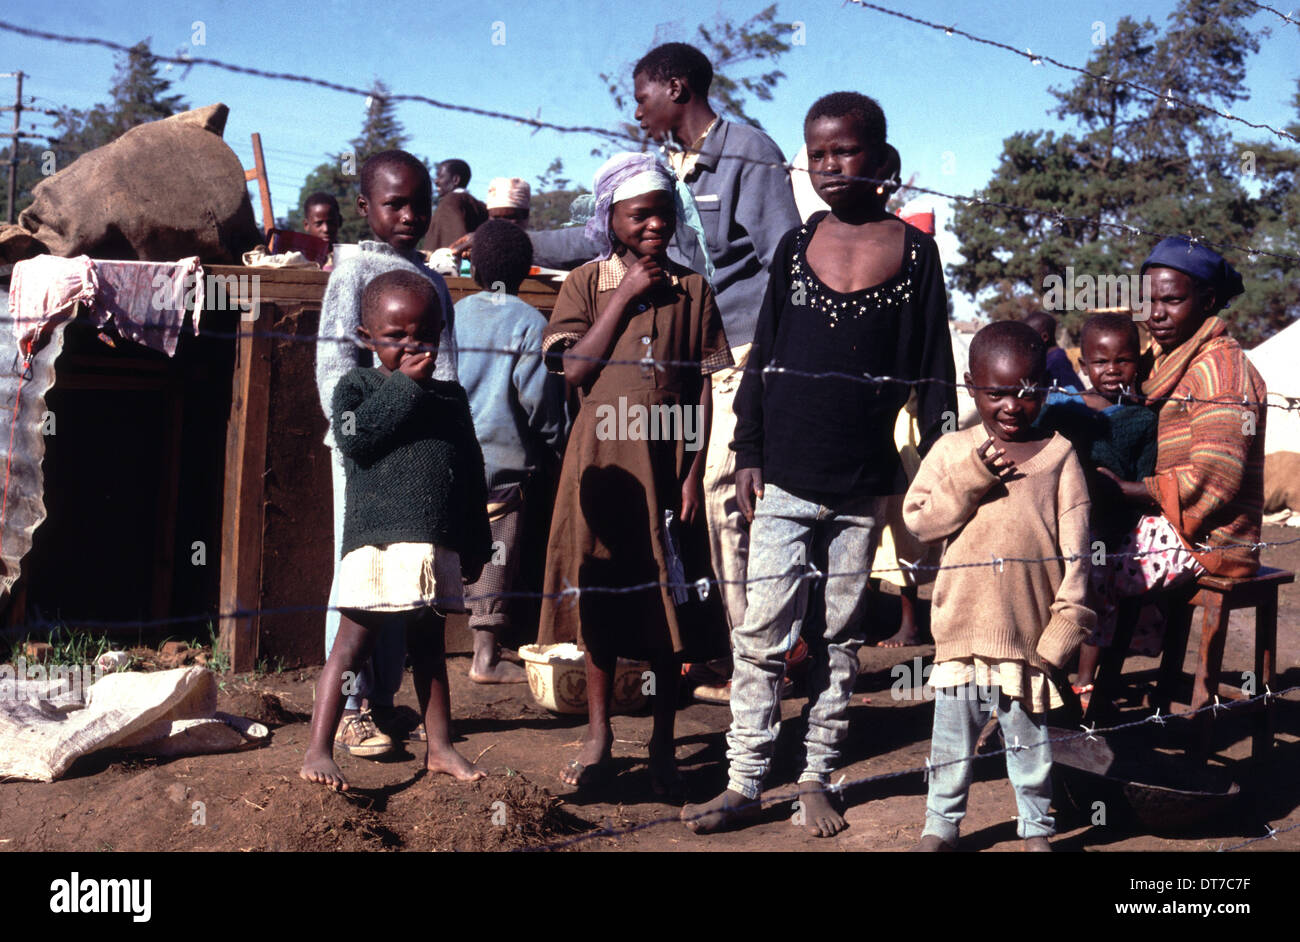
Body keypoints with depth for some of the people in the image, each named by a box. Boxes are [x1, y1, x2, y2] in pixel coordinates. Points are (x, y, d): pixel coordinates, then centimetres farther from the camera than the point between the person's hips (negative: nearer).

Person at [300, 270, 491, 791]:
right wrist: (404, 384, -15)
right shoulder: (357, 385, 2)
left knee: (429, 647, 16)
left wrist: (476, 545, 17)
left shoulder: (451, 397, 14)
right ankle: (318, 752, 1)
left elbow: (471, 472, 17)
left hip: (439, 547, 5)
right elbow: (353, 435, -19)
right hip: (378, 541, -5)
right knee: (352, 645, -3)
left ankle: (440, 747, 25)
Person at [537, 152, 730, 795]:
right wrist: (625, 295, -10)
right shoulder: (587, 283, 3)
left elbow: (705, 387, 3)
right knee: (600, 594, 7)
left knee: (669, 600, 5)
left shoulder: (691, 290, 4)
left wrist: (695, 471, -4)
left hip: (667, 463, 0)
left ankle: (662, 746, 17)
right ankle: (598, 732, 22)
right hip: (602, 460, 0)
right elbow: (574, 369, -9)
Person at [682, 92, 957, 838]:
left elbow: (934, 369, 4)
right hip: (787, 475, 1)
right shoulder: (796, 245, 7)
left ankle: (817, 777, 19)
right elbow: (764, 355, 10)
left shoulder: (914, 250, 3)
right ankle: (746, 782, 7)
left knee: (842, 636, 8)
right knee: (763, 633, -1)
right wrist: (748, 452, 4)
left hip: (866, 481, -1)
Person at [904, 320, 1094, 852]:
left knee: (1030, 735, 12)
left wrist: (1068, 620, -5)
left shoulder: (1058, 455, 1)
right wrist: (972, 480, -13)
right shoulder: (951, 452, 4)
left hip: (1030, 627, -1)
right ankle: (940, 826, 26)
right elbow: (917, 519, -4)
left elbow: (1074, 548, 0)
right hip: (962, 625, 1)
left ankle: (1036, 830, 28)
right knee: (952, 736, 10)